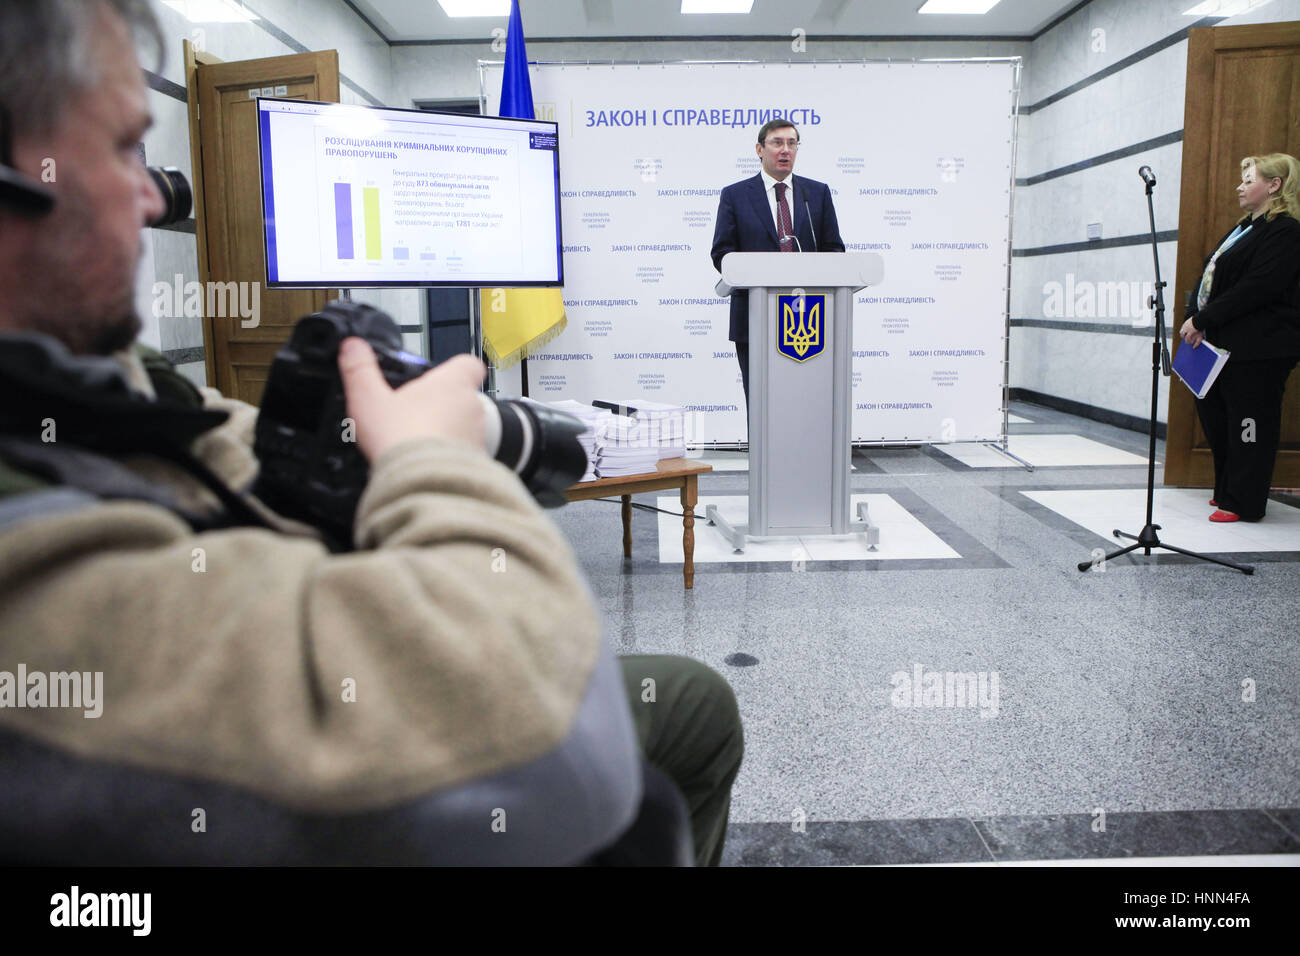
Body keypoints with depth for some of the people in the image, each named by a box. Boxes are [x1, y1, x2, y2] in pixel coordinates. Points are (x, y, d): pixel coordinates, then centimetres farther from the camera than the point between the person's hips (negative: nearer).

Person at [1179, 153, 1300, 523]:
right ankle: (1227, 491, 29)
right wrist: (1194, 318, 2)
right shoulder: (1245, 228, 19)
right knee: (1213, 415, 15)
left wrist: (1202, 320, -19)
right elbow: (1211, 279, 17)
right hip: (1224, 343, 10)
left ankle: (1243, 503, 7)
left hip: (1256, 350, -10)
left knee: (1248, 425, -2)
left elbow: (1253, 290, -22)